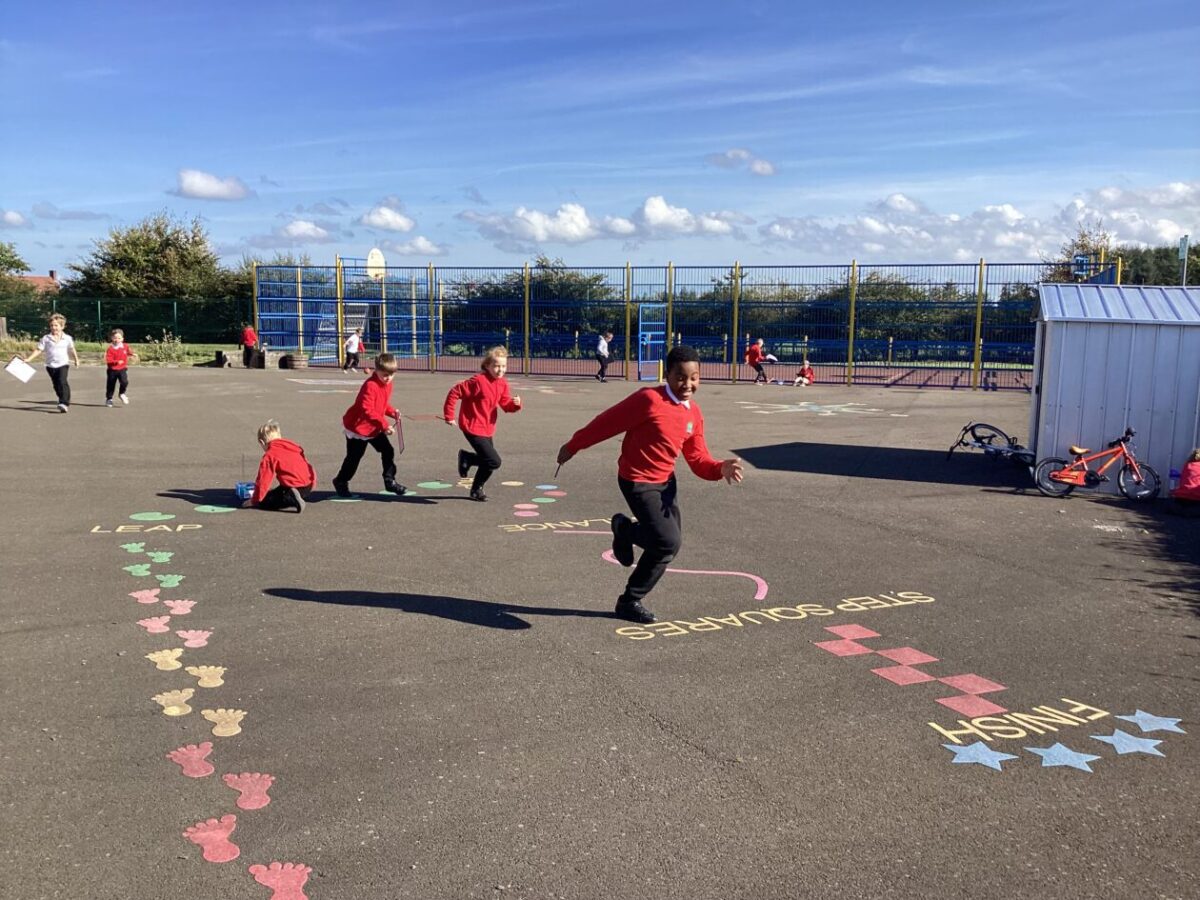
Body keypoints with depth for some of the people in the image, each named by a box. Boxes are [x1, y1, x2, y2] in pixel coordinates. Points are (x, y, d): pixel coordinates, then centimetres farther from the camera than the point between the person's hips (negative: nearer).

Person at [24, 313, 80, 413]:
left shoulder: (67, 338, 0)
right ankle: (66, 402, 25)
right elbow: (38, 350, 3)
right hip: (51, 365, 3)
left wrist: (76, 359, 2)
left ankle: (64, 403, -23)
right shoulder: (46, 338, 2)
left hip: (63, 364, -3)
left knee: (62, 382, -20)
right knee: (56, 385, 10)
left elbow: (72, 350, 10)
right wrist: (29, 359, -4)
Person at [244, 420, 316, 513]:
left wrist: (254, 500, 8)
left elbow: (263, 480, -3)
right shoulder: (293, 446, 20)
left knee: (263, 501, 2)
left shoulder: (269, 455, -2)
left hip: (294, 485, -8)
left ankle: (290, 499, -19)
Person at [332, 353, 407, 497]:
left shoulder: (387, 385, 1)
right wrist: (384, 425, -38)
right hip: (357, 427, -8)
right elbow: (366, 410, -35)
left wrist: (392, 412, -5)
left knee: (388, 451, 2)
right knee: (354, 457, 4)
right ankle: (341, 482, 24)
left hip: (375, 428, 8)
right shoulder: (370, 386, -28)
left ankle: (390, 481, 12)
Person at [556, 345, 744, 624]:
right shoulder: (649, 399, -22)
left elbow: (698, 459, 0)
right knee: (669, 542, -16)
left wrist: (721, 469, -21)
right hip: (638, 482, -8)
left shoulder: (694, 413, 0)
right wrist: (573, 446, -8)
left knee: (668, 540, 12)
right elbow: (608, 422, -15)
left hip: (666, 481, 8)